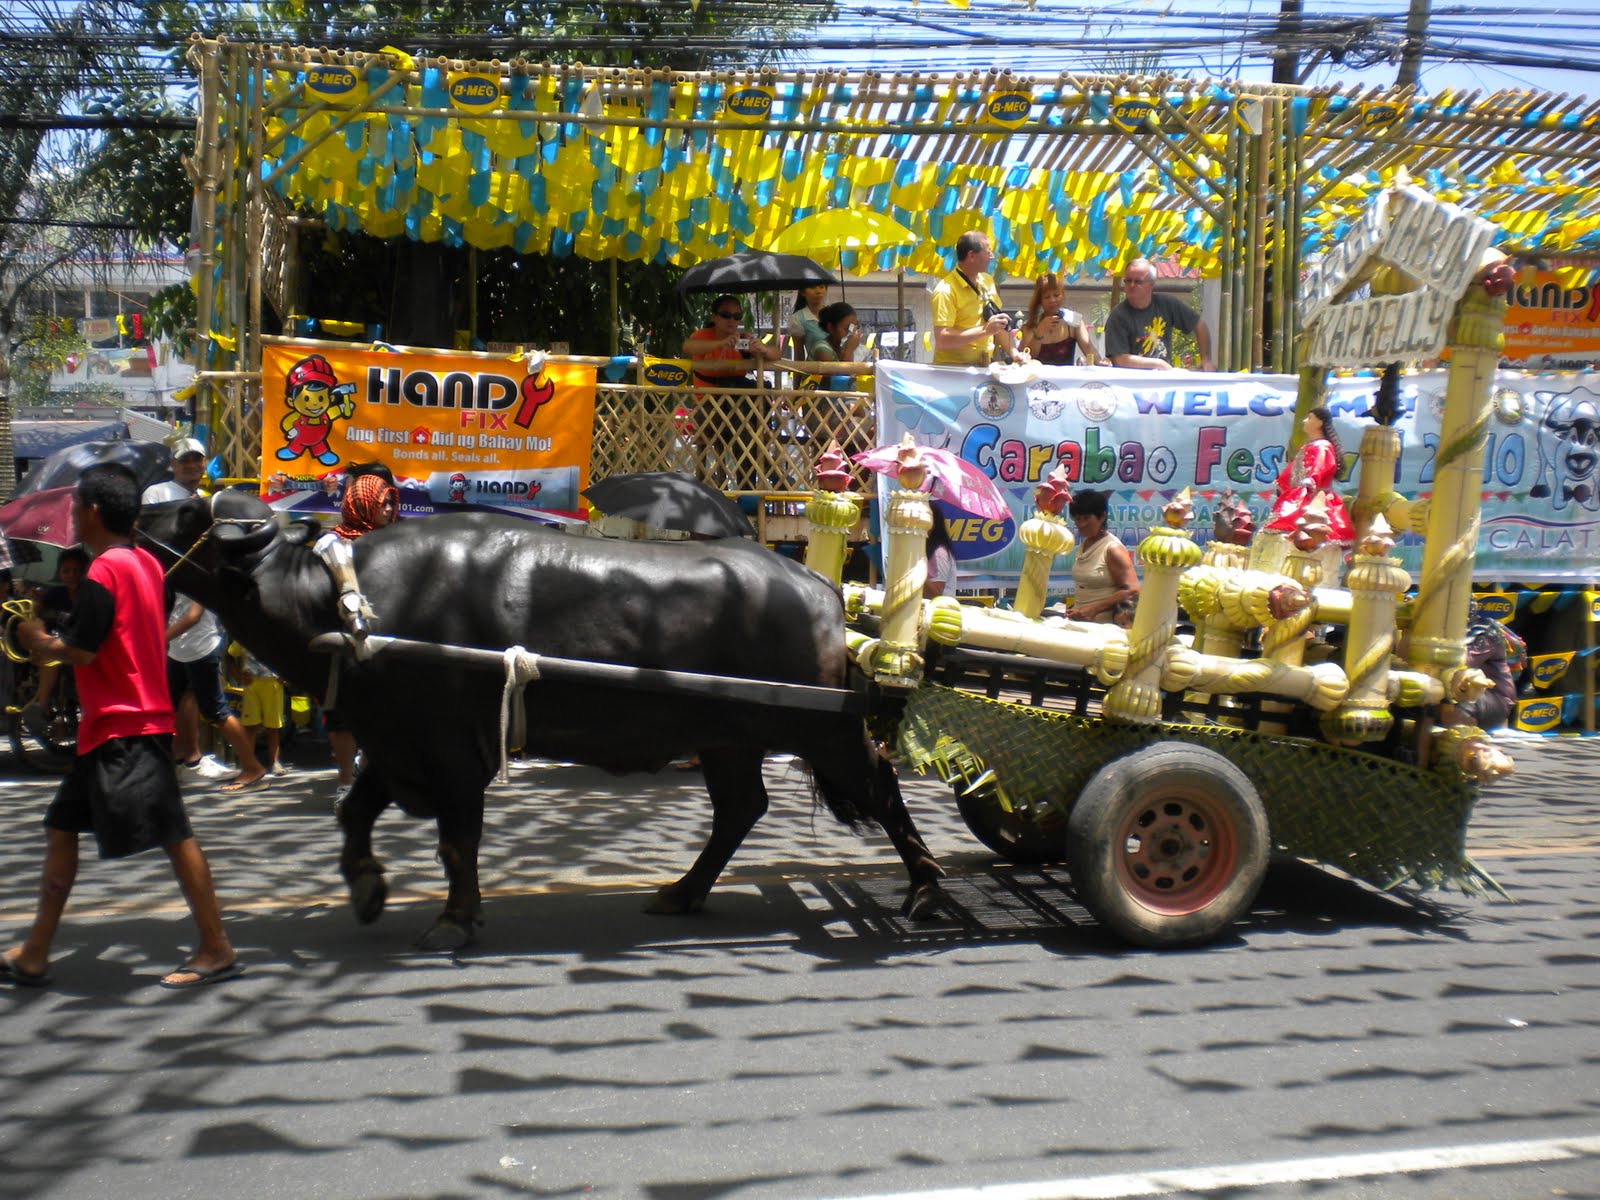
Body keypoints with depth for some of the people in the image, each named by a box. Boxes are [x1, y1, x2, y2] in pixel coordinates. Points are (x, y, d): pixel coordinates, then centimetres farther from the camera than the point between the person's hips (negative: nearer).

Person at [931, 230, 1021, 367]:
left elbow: (1000, 323, 20)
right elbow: (941, 340, -21)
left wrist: (1014, 352, 6)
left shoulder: (987, 282, 10)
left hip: (984, 368, 7)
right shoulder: (946, 291, -14)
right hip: (953, 370, -7)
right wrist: (985, 330, -22)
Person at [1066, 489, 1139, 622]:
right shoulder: (1083, 545, 12)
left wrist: (1094, 609, -19)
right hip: (1079, 621, 5)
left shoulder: (1112, 548, -9)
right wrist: (1073, 609, 2)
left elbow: (1132, 591, -15)